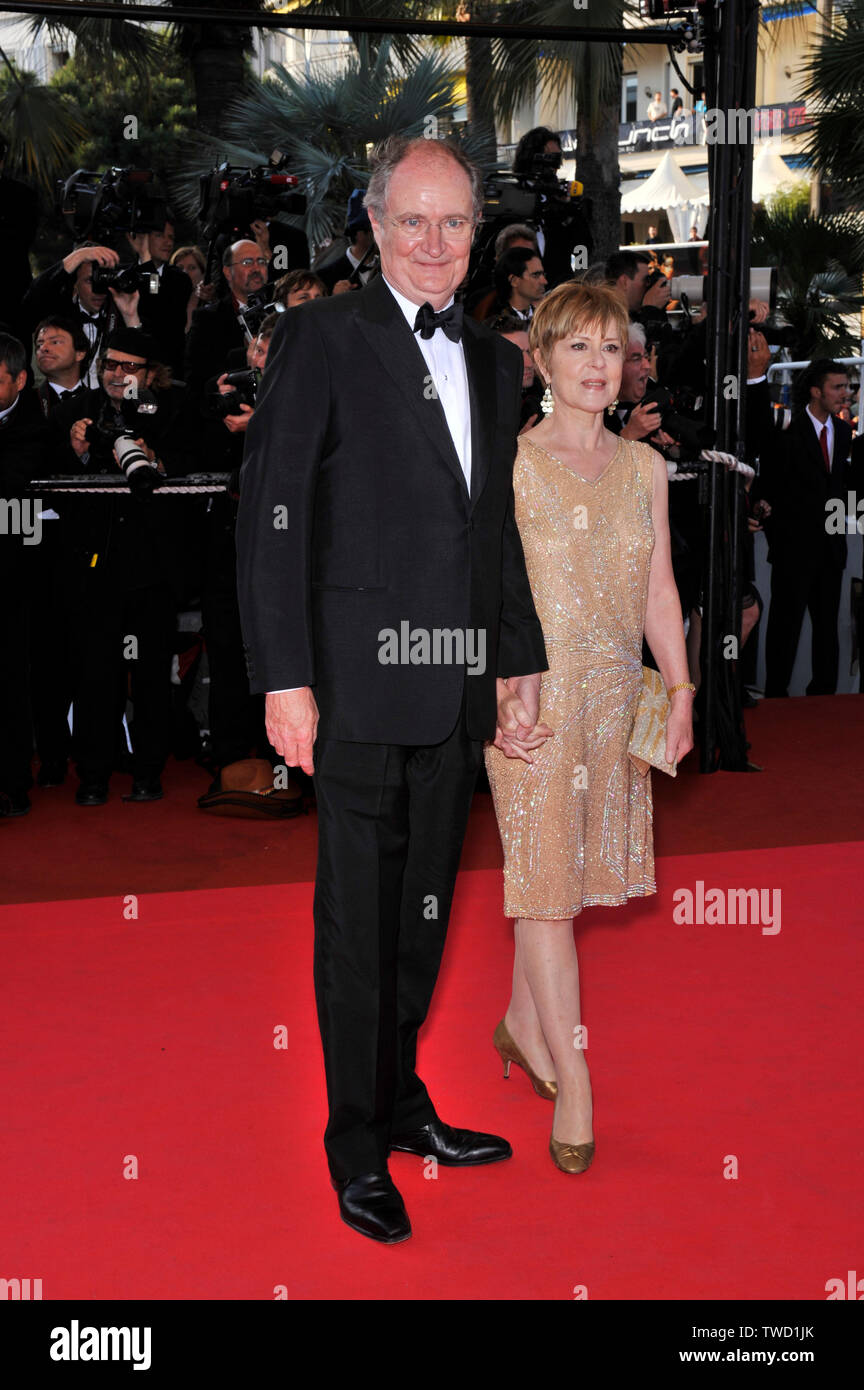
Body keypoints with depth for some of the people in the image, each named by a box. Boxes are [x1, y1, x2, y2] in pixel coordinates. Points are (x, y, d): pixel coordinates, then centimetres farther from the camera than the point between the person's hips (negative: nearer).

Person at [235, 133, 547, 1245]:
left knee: (425, 911, 15)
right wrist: (283, 679, -14)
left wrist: (521, 657, 17)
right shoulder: (320, 337, -4)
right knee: (358, 921, 2)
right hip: (362, 683, -6)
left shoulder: (492, 358, 15)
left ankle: (403, 1101, 30)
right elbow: (270, 519, -9)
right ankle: (357, 1142, 16)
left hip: (458, 688, 6)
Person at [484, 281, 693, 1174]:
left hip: (615, 696, 5)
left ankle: (521, 1025, 32)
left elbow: (658, 593, 12)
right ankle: (572, 1081, 2)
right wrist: (494, 701, -16)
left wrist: (680, 692, 4)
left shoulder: (643, 468, 9)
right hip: (535, 693, -5)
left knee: (569, 870, 12)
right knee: (546, 881, -5)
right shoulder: (508, 464, -5)